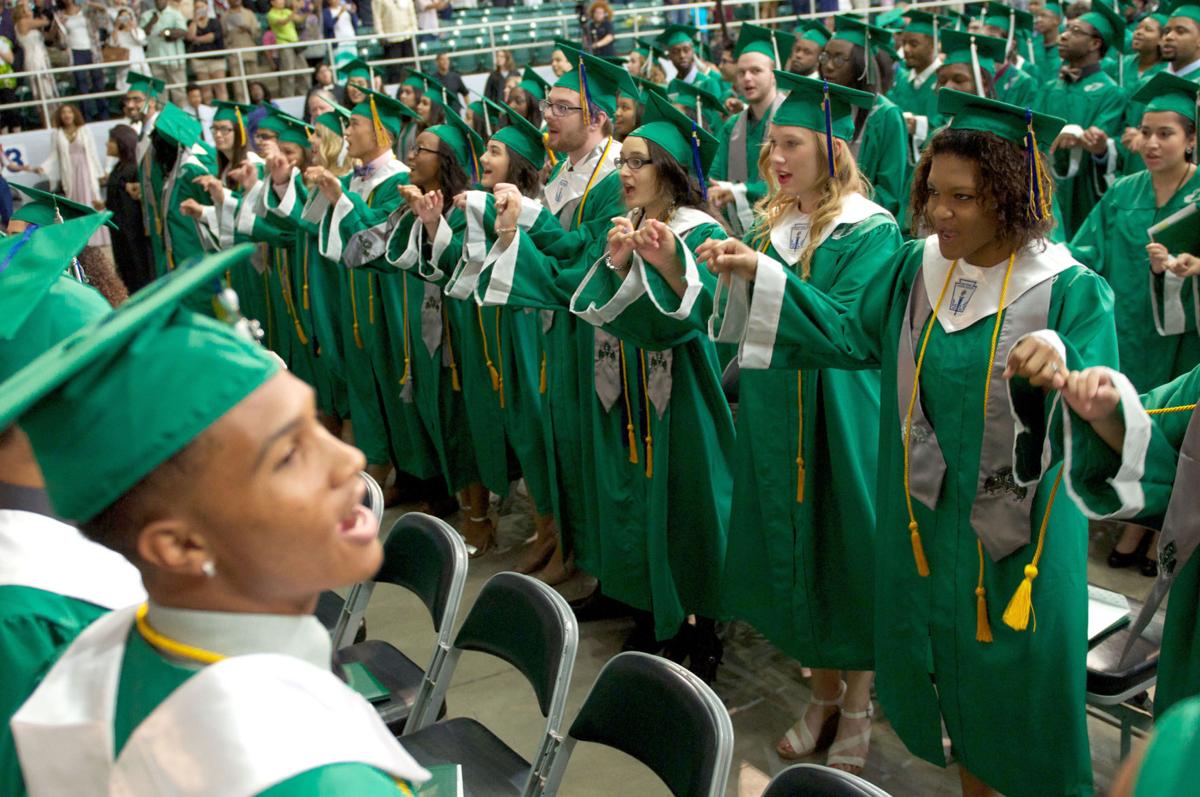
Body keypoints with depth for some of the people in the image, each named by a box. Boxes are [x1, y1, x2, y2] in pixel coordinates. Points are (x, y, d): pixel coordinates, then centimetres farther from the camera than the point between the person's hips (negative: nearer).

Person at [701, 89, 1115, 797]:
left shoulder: (1071, 292, -16)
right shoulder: (917, 268, 0)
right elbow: (854, 335, 4)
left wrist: (1061, 371, -46)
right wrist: (761, 275, -3)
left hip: (1018, 541, -5)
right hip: (930, 524, 5)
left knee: (1015, 680, 11)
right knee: (955, 677, 20)